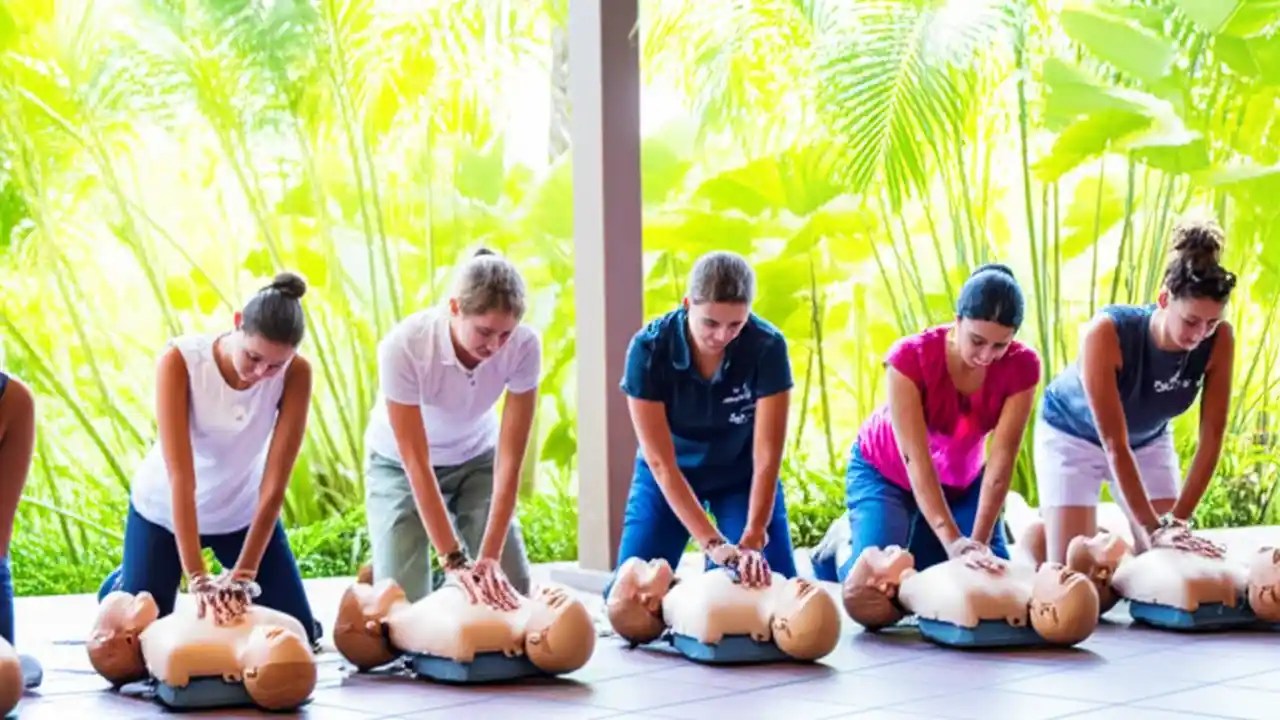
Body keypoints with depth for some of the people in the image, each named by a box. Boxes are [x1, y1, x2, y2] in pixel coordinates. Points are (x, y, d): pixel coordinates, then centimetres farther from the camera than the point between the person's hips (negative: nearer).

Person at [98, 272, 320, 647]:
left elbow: (275, 482, -24)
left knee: (300, 635, -1)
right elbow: (180, 477, -34)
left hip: (243, 512, 2)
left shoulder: (296, 373, -24)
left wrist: (243, 575, -28)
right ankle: (121, 584, 36)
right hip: (164, 509, -2)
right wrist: (197, 578, -38)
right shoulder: (180, 360, -30)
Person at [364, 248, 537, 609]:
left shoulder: (525, 346, -29)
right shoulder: (404, 346, -36)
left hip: (476, 460, 3)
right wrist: (454, 560, -35)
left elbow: (509, 459, -25)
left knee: (512, 590, -7)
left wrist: (489, 556, -31)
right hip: (401, 464, -2)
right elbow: (417, 464, -32)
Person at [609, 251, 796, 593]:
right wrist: (712, 543, -35)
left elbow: (767, 456, -25)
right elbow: (661, 462, -28)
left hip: (741, 475, 0)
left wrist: (752, 542, -34)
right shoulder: (649, 348, -28)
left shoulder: (768, 347, -28)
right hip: (668, 476, 0)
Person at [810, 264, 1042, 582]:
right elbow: (915, 459, -37)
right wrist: (953, 541, -46)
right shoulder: (911, 356, -33)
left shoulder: (1022, 367, -25)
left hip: (962, 479, 4)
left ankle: (919, 543, 21)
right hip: (885, 471, -3)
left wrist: (979, 542, -35)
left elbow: (1001, 460, -27)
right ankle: (843, 544, 15)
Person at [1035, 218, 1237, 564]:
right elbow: (1114, 444, -37)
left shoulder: (1219, 340, -28)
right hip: (1072, 435, -4)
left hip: (1149, 439, 4)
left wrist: (1177, 521, -24)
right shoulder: (1108, 333, -38)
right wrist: (1152, 527, -38)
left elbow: (1211, 438, -21)